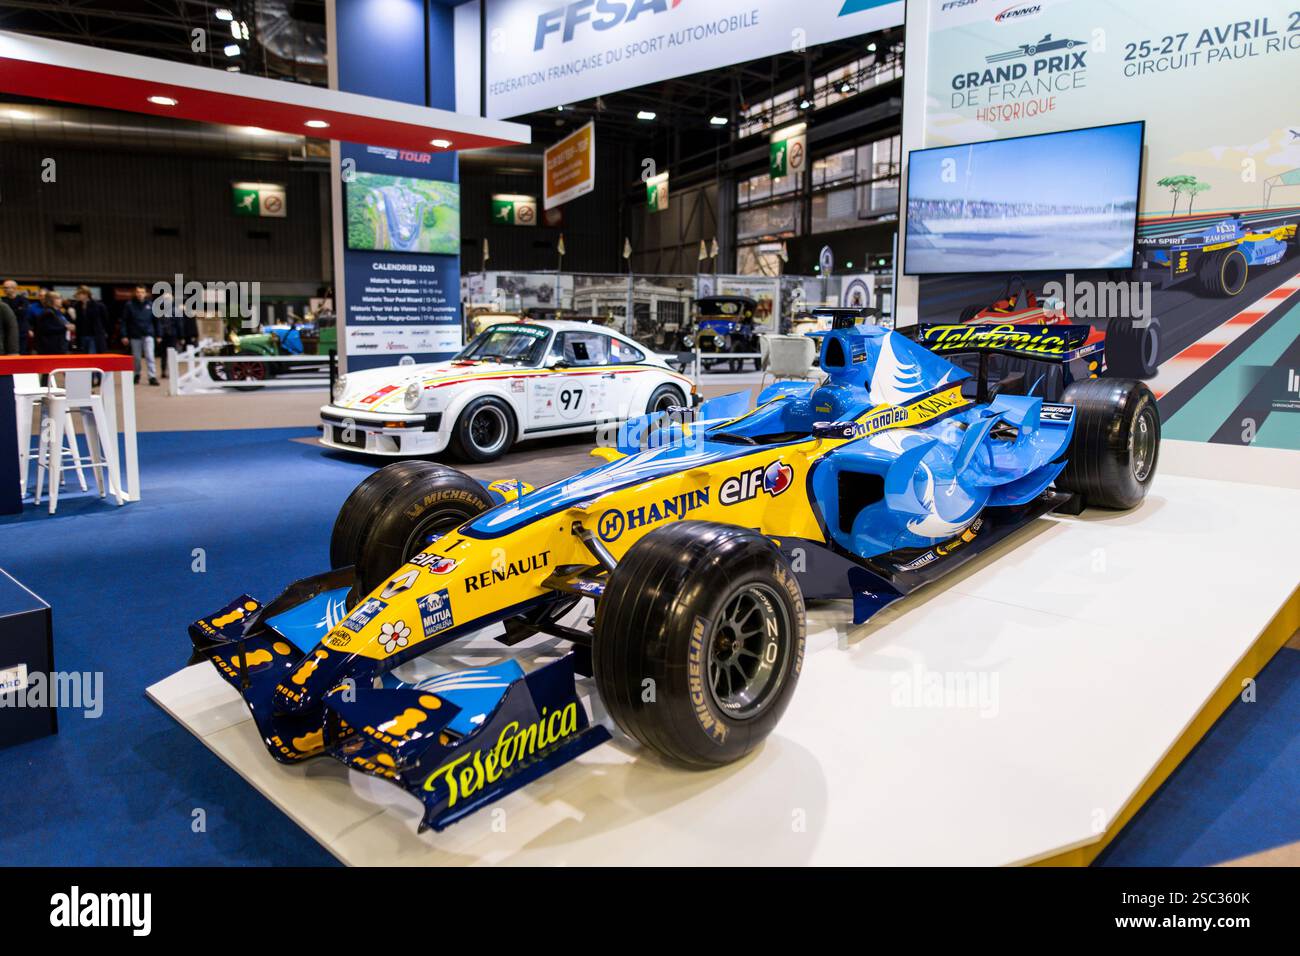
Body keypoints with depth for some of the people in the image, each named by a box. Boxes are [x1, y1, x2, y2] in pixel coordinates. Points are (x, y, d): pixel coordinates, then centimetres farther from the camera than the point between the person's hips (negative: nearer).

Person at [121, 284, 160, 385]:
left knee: (150, 356, -9)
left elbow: (156, 320, 9)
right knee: (136, 358, 9)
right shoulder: (130, 305, 0)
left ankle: (152, 377, -10)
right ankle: (136, 375, 24)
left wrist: (158, 335, 7)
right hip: (135, 336, 0)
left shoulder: (150, 305, 4)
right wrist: (124, 335, -7)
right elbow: (124, 321, -1)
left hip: (148, 335, 0)